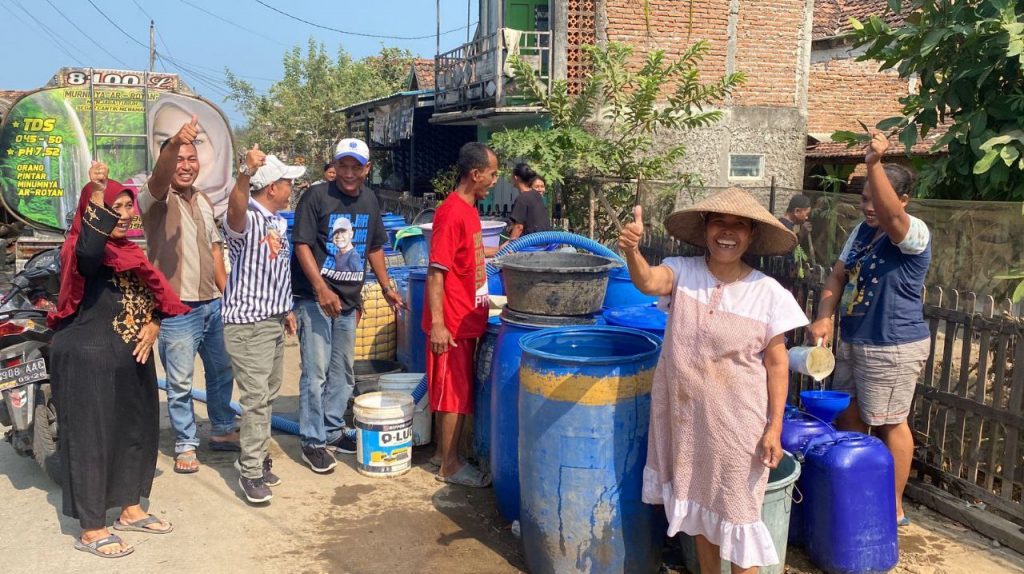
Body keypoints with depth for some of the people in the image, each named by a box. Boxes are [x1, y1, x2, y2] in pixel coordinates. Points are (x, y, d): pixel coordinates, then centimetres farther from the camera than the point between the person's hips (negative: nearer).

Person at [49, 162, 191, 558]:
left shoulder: (130, 250, 11)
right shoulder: (84, 251, -15)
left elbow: (153, 292, 15)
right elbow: (89, 251, -41)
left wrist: (153, 324, -4)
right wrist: (96, 193, -42)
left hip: (130, 357, 9)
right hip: (87, 359, -9)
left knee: (137, 431, 16)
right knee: (92, 438, 0)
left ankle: (130, 510, 32)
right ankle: (91, 531, 13)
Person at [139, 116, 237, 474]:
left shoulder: (203, 201, 13)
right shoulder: (156, 198, -10)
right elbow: (159, 178, -34)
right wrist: (174, 143, -54)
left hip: (213, 304, 7)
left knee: (222, 371, 18)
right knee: (180, 383, 3)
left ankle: (222, 432, 35)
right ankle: (185, 445, 19)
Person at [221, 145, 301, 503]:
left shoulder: (279, 221, 11)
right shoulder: (247, 219, -17)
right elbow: (235, 210, -43)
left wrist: (286, 309, 22)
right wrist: (247, 173, -60)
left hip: (273, 319, 9)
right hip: (247, 322, -9)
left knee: (268, 394, 16)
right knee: (256, 398, -7)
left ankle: (256, 457, 30)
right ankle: (251, 472, 3)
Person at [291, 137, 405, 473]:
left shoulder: (369, 201, 9)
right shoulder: (316, 196, -10)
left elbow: (374, 248, 18)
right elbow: (302, 245, -14)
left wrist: (386, 287, 15)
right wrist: (322, 289, -22)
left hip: (348, 300, 7)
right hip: (314, 298, -6)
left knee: (342, 371, 15)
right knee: (315, 372, -4)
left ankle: (332, 430, 29)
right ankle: (312, 441, 7)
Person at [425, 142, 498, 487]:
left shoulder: (469, 209, 10)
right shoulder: (451, 213, -19)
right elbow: (435, 271, -22)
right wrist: (437, 324, -24)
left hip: (467, 319, 9)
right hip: (452, 323, -9)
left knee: (459, 392, 17)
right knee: (454, 393, 1)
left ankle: (444, 451, 30)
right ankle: (450, 465, 13)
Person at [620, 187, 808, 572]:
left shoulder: (768, 293, -10)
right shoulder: (682, 271, -8)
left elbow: (777, 362, -6)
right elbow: (648, 282, -29)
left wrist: (774, 426, -8)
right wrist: (632, 250, -50)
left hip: (736, 420, -2)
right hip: (684, 414, 3)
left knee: (736, 510, 9)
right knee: (699, 500, 20)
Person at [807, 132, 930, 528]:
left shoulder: (914, 233, -17)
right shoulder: (861, 231, 8)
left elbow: (889, 215, -40)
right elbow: (838, 276, 7)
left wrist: (874, 163, -50)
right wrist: (824, 318, -8)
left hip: (893, 348, -8)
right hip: (852, 342, 8)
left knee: (889, 424, 3)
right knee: (848, 418, 17)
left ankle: (893, 508, 19)